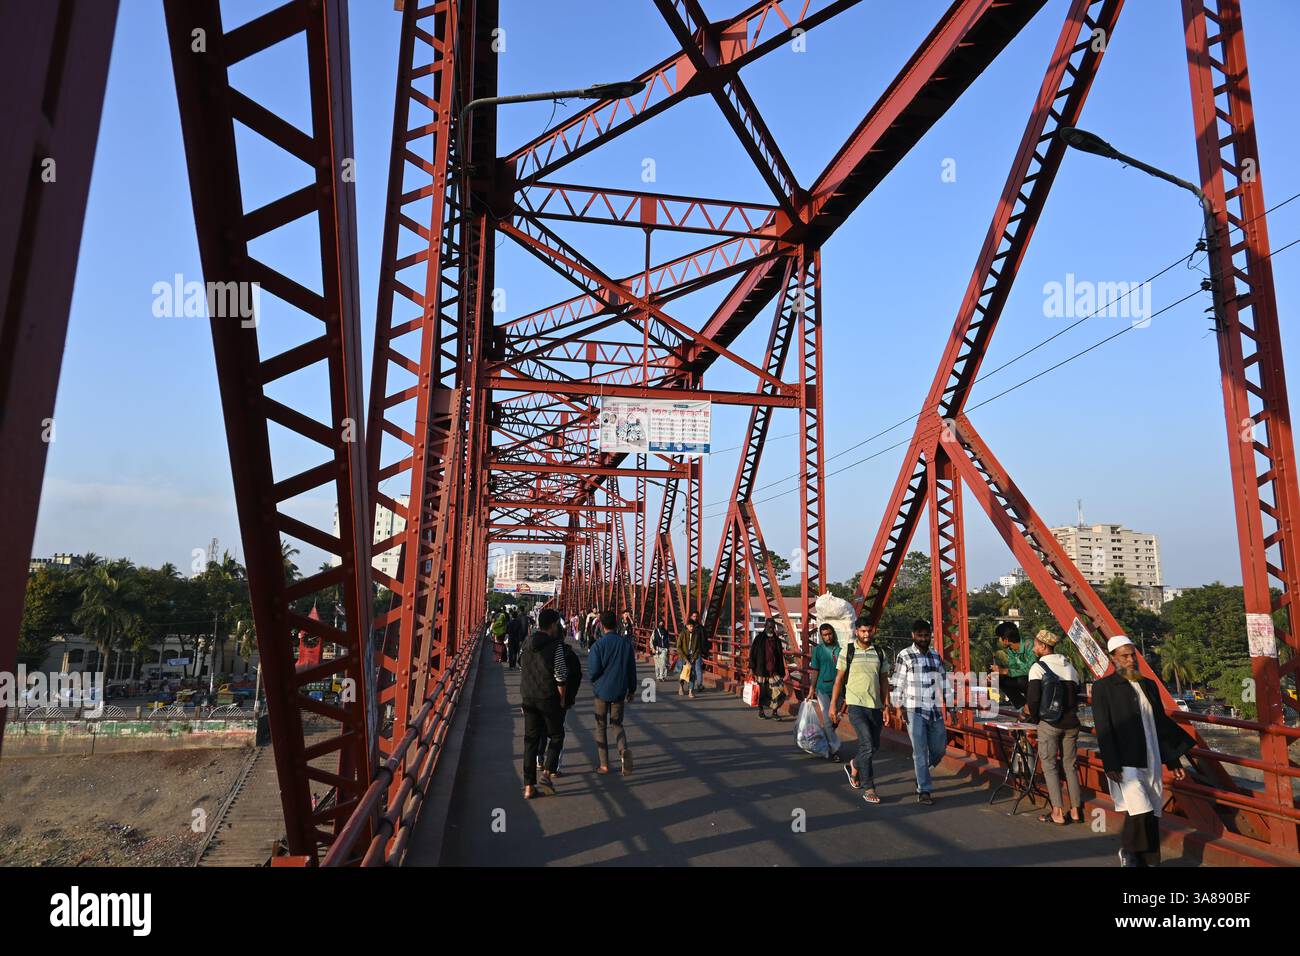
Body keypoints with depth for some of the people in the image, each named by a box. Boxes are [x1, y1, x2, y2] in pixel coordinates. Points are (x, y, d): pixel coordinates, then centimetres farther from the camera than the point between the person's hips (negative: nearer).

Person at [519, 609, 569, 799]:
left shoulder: (527, 642, 5)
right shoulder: (555, 646, -14)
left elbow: (522, 670, 12)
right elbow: (560, 676, -14)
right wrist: (562, 699, -2)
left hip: (528, 697, 5)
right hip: (548, 698, -5)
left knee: (530, 739, 10)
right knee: (556, 736, 12)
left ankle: (529, 786, 12)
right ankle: (546, 774, -3)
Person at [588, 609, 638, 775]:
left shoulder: (598, 645, -13)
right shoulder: (626, 643, -2)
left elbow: (593, 670, -14)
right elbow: (632, 669, 3)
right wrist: (632, 689, 14)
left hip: (602, 690, -3)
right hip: (620, 691, 3)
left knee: (600, 727, 12)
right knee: (617, 724, 16)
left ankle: (603, 764, 15)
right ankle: (623, 750, -13)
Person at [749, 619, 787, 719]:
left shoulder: (776, 640, 11)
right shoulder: (759, 638, 0)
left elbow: (780, 657, 15)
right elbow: (752, 653, 0)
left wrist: (782, 672, 12)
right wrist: (751, 668, -7)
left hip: (774, 671, 3)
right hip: (761, 671, -3)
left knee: (779, 691, -7)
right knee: (761, 691, 5)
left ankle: (775, 712, 5)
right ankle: (760, 711, 22)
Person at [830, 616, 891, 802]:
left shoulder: (879, 653, 10)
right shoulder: (847, 652, 0)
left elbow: (884, 681, 13)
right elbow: (839, 679, 2)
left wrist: (885, 707, 8)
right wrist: (833, 705, 0)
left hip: (875, 706, 5)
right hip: (856, 705, -4)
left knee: (874, 746, 12)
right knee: (867, 745, -13)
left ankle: (853, 766, 39)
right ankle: (868, 789, -5)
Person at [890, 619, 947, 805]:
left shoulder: (936, 657, 13)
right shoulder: (905, 656, -3)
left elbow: (942, 683, 17)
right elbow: (898, 684, -3)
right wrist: (898, 707, -8)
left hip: (935, 711, 5)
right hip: (915, 711, -5)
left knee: (939, 749, 11)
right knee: (920, 751, -3)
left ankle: (921, 774, 36)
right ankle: (923, 791, 4)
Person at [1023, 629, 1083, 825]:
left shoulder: (1038, 667, -9)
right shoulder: (1069, 666, 9)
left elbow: (1033, 698, -14)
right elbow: (1076, 693, 12)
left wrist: (1033, 716, 3)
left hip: (1049, 723, -5)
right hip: (1071, 722, 5)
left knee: (1050, 766, 2)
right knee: (1070, 765, 13)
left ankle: (1058, 813, -1)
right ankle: (1075, 809, 15)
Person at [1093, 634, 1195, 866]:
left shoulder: (1149, 685, 14)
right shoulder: (1103, 688, -4)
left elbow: (1162, 725, 19)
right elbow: (1103, 730, -8)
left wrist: (1173, 761, 16)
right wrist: (1111, 765, -14)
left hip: (1152, 763, 6)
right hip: (1125, 766, -6)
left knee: (1151, 816, 7)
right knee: (1140, 812, -13)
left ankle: (1149, 861, 20)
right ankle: (1128, 853, 10)